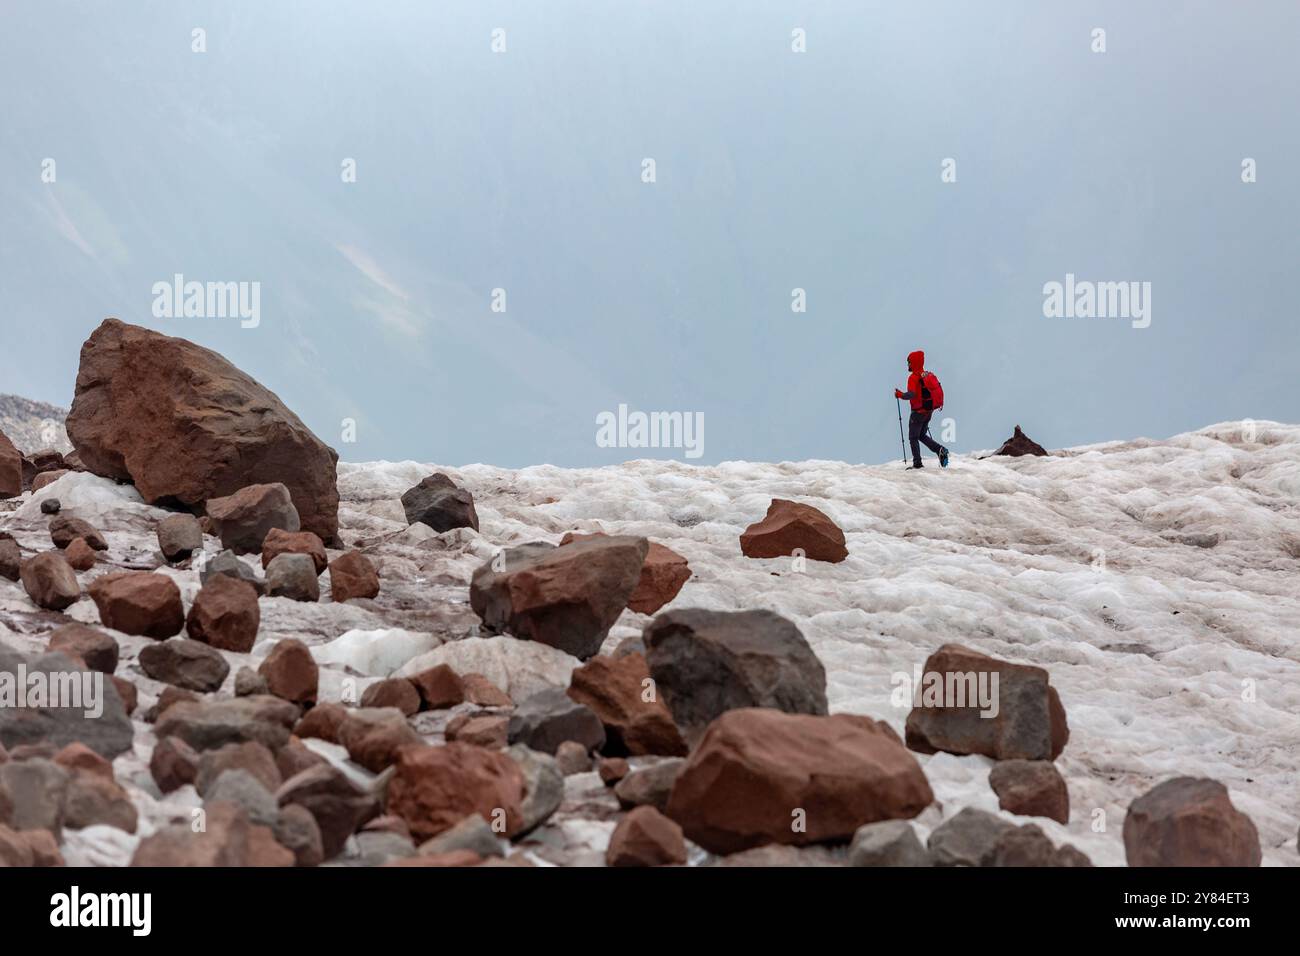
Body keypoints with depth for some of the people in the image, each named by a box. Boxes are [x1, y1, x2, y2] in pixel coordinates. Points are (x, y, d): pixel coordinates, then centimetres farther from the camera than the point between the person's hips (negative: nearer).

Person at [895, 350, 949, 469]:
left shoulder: (914, 377, -16)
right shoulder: (929, 375, 7)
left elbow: (911, 394, -27)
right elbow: (939, 390, 9)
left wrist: (900, 394, -10)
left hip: (918, 412, -7)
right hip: (929, 411, 7)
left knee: (913, 438, 4)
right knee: (922, 436, 20)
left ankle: (917, 463, 0)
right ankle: (940, 450, 0)